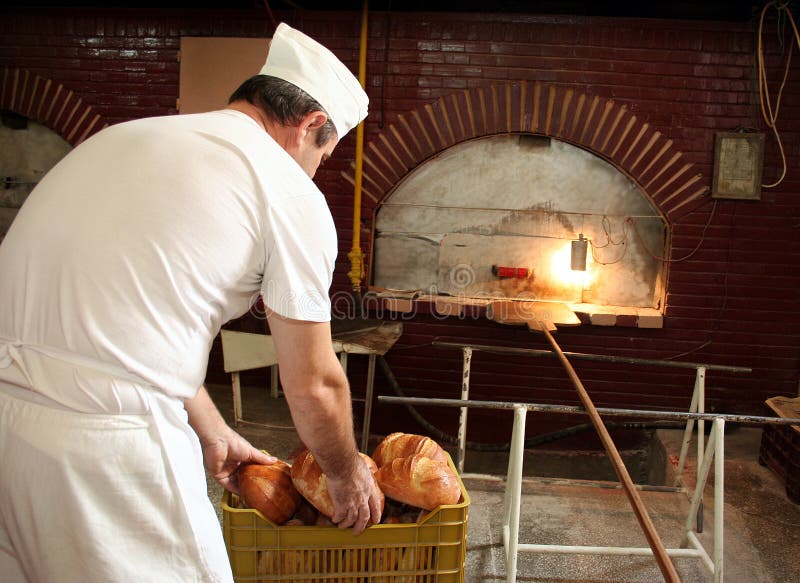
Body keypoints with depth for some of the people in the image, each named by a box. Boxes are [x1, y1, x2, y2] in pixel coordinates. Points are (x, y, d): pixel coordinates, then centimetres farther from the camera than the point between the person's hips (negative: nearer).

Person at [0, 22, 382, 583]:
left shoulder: (122, 137, 18)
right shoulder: (291, 193, -4)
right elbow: (314, 386, 0)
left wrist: (213, 435, 31)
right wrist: (347, 474, 20)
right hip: (102, 446, -8)